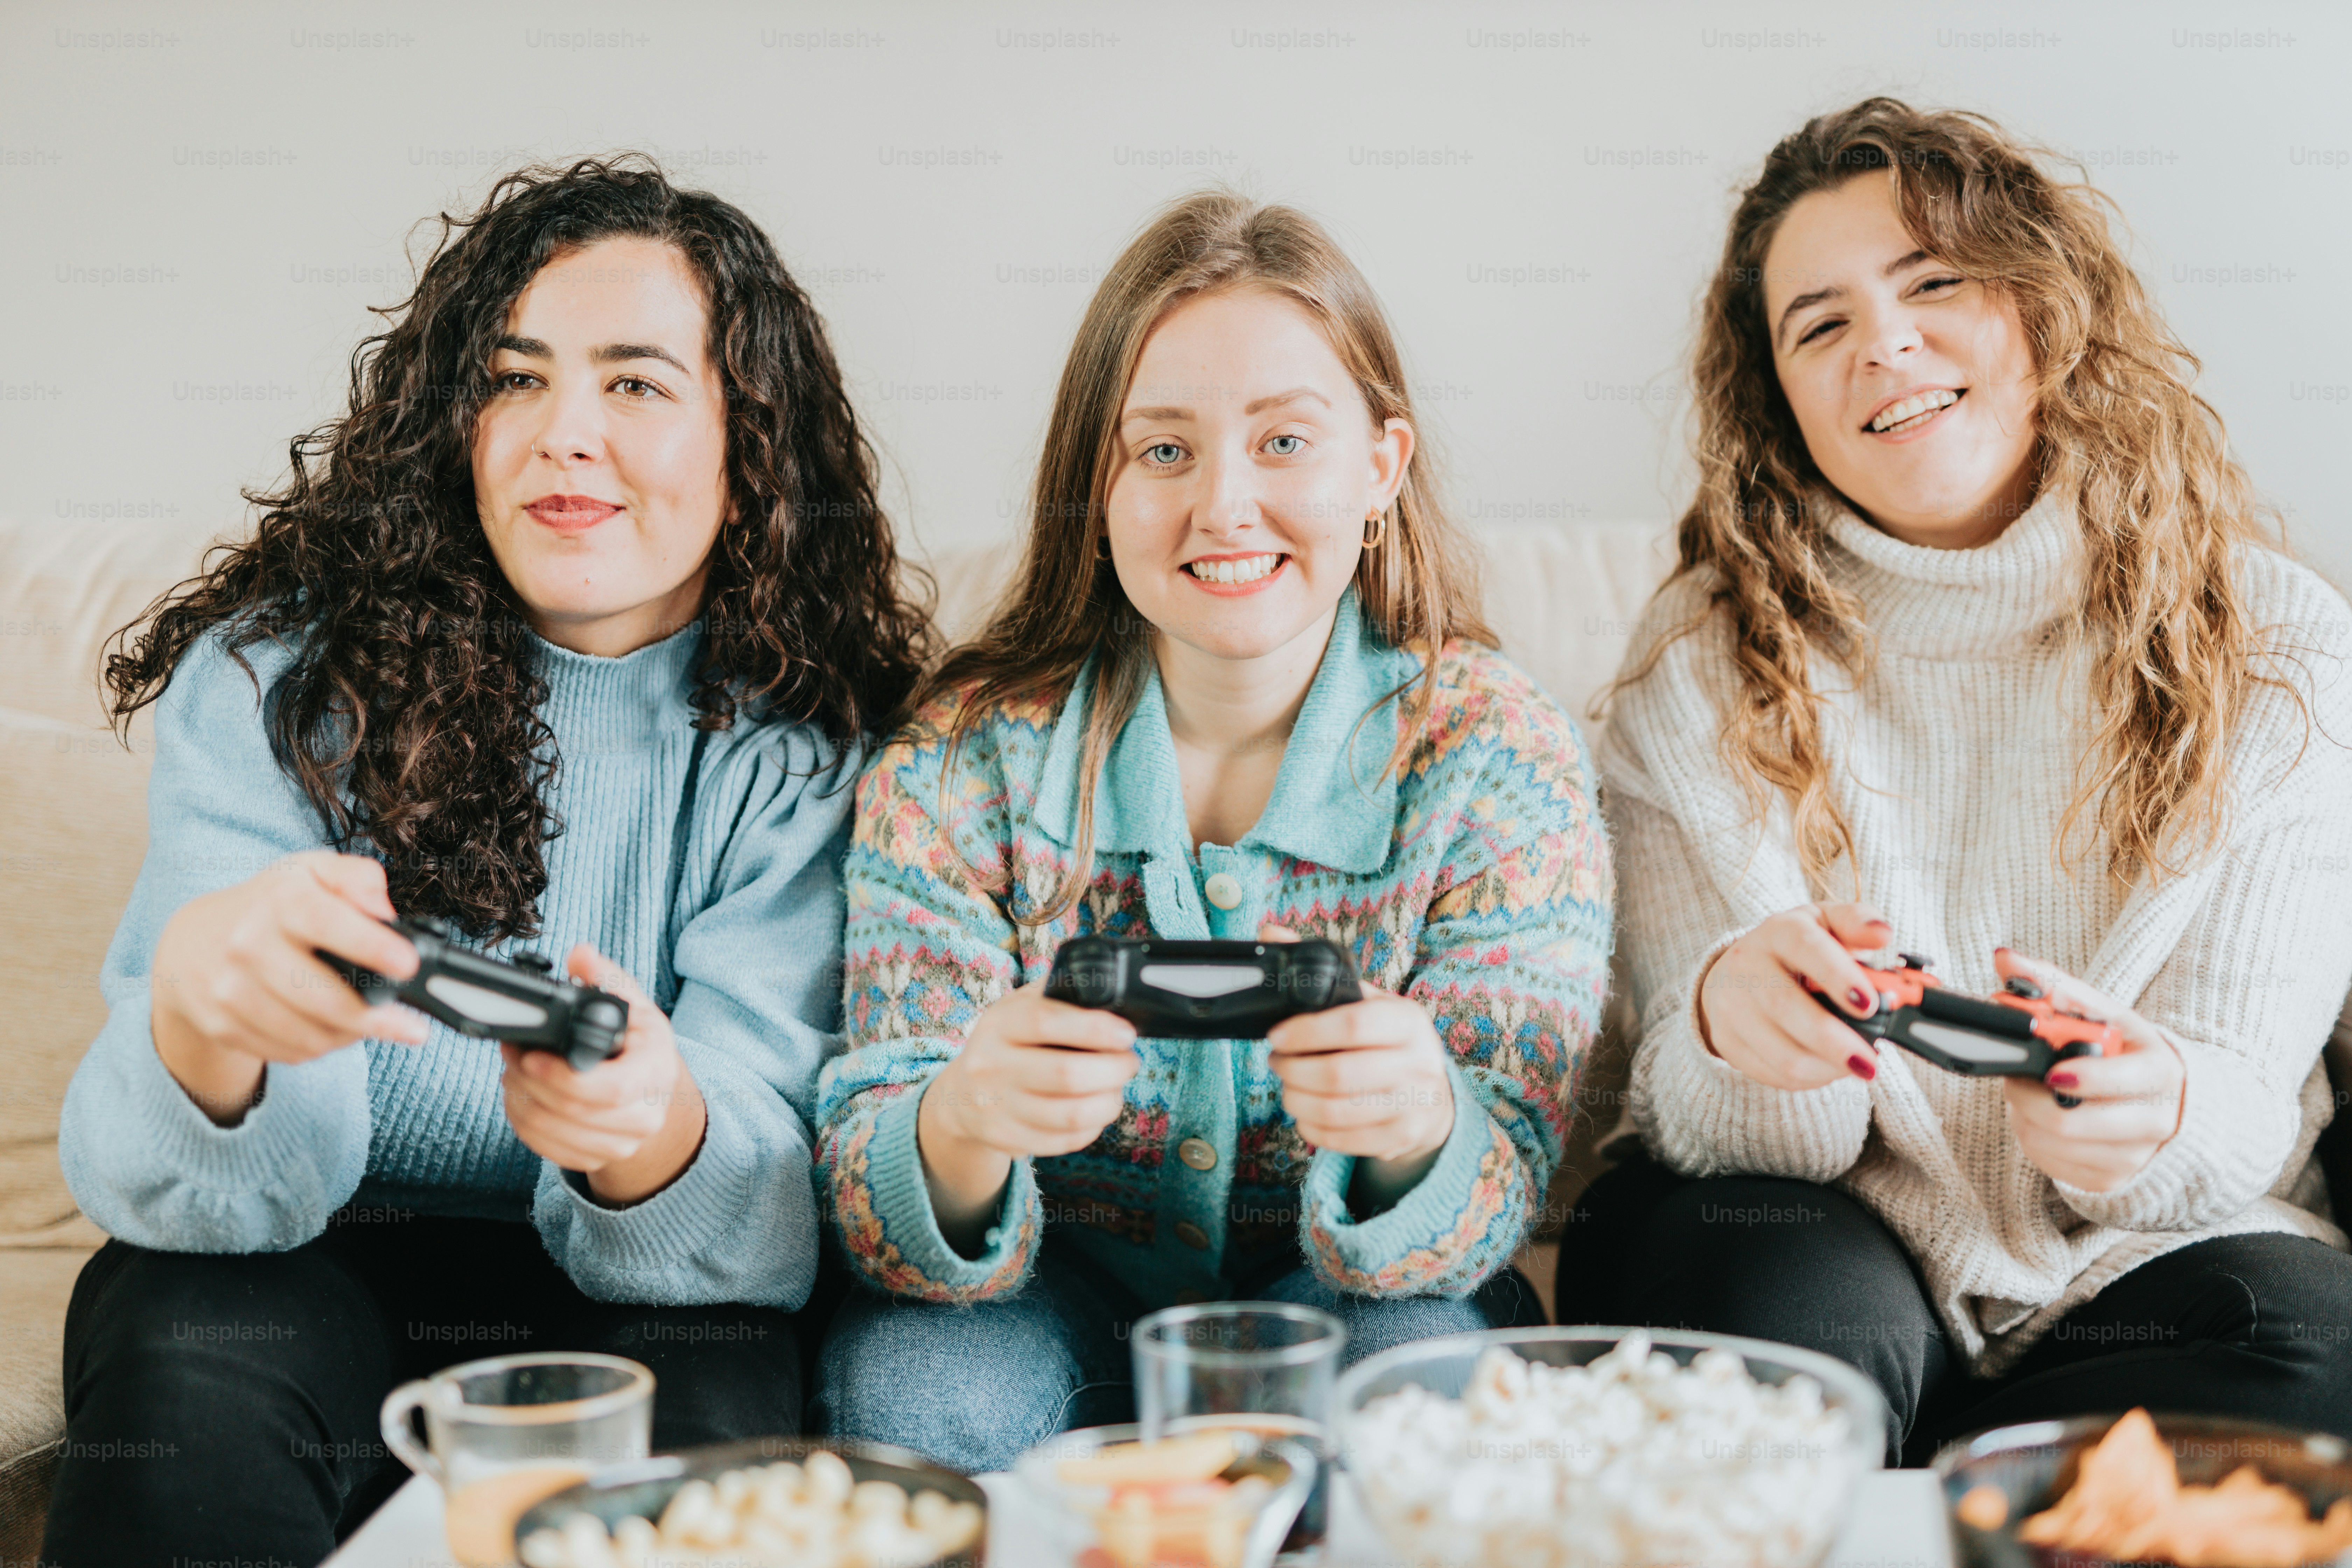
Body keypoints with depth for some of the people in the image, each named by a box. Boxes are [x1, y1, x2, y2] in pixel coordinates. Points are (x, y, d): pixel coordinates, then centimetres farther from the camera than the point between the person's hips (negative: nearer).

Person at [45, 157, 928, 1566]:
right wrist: (201, 1016, -41)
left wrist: (654, 1128, -41)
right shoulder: (275, 678, -7)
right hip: (315, 1277, 0)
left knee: (720, 1396, -32)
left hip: (636, 1299, 0)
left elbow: (774, 1215, -16)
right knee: (190, 1353, -31)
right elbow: (237, 1194, -16)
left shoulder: (810, 745, -6)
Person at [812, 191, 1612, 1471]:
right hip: (1063, 1284, 1)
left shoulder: (1493, 753, -10)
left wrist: (1420, 1133, -42)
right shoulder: (963, 758, -10)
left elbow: (1495, 1195, -16)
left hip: (1345, 1295, 0)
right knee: (909, 1385, -31)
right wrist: (960, 1132, -41)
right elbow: (867, 1188, -15)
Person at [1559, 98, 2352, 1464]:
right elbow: (1720, 1130, -6)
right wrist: (1732, 1024, -31)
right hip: (1827, 1237, -2)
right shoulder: (1704, 665, -1)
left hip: (2148, 1257, 3)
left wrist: (2158, 1106, -29)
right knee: (1777, 1301, -35)